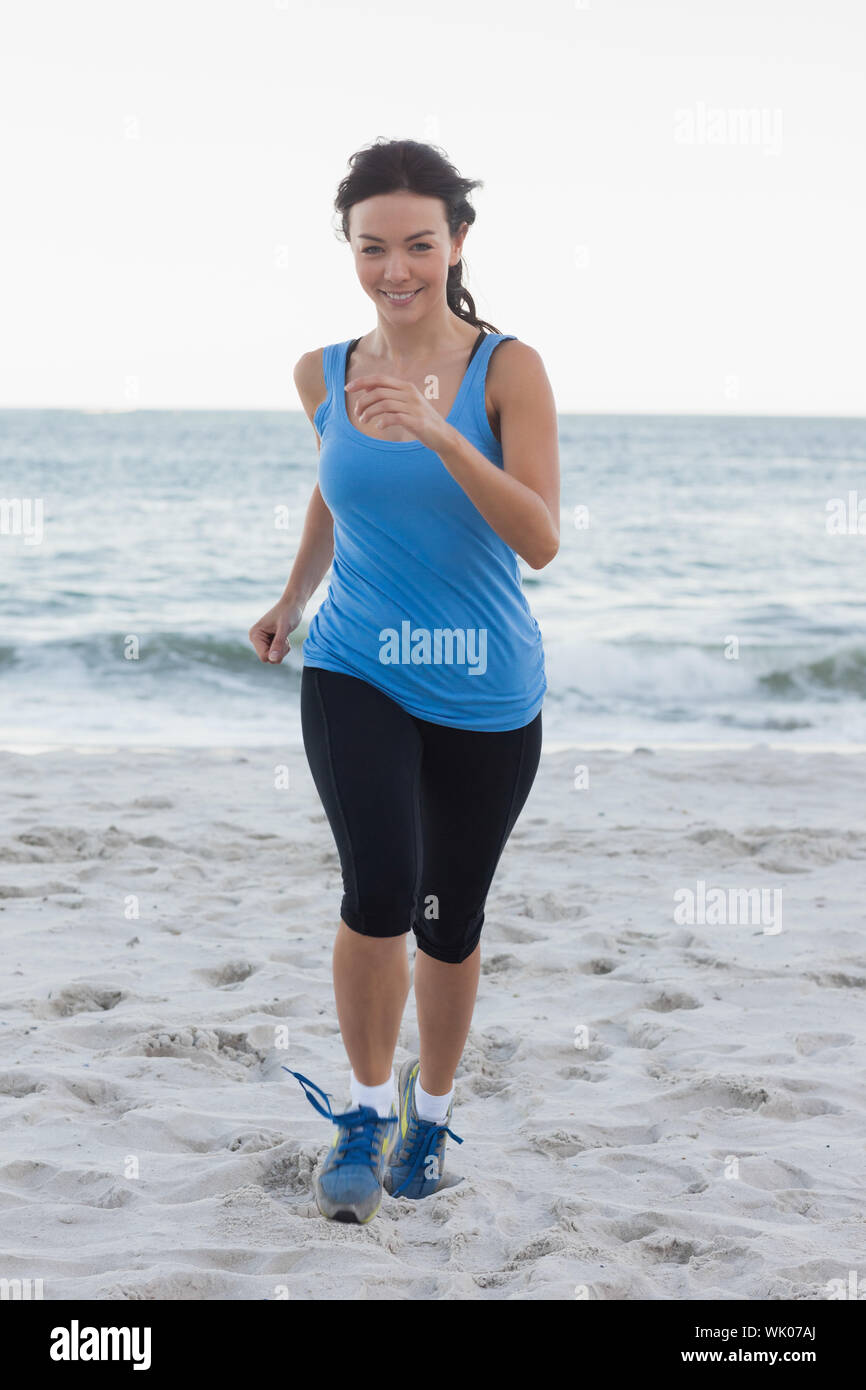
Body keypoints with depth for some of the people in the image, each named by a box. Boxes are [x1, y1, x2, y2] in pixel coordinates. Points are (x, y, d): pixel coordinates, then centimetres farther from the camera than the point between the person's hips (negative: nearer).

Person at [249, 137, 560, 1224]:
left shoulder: (508, 369, -10)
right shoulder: (324, 375, 1)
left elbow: (542, 540, -20)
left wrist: (438, 433, -32)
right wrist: (292, 600, 30)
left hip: (484, 694, -1)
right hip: (356, 673, 1)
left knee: (450, 917, 11)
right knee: (380, 885, -22)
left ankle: (431, 1110, 35)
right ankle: (367, 1103, -1)